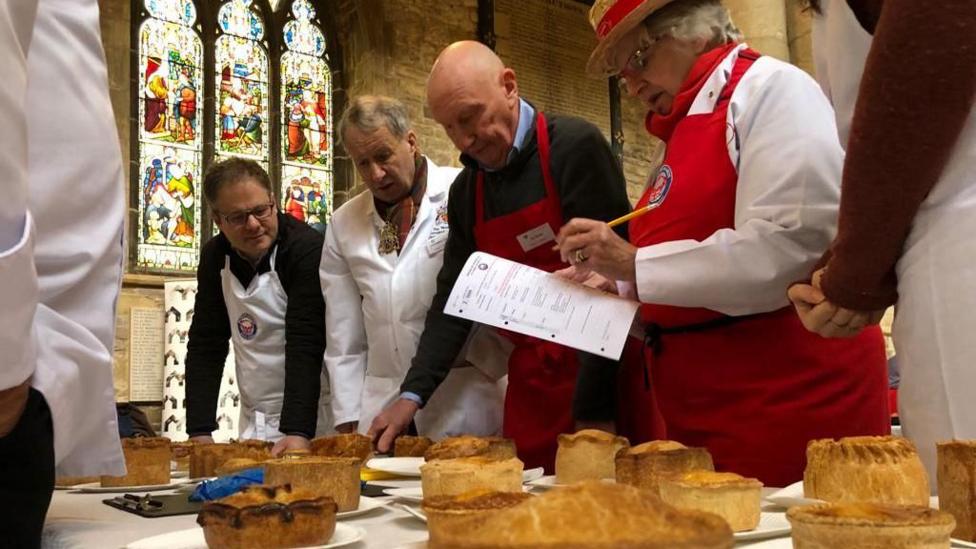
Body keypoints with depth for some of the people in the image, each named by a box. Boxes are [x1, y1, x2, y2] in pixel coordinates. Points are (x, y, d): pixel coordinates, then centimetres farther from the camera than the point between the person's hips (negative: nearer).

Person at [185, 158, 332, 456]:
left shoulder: (307, 247, -17)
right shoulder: (215, 256, 1)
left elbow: (305, 346, -25)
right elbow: (205, 346, 2)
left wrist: (297, 431, -33)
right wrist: (200, 431, -6)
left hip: (311, 416, -5)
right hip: (254, 420, 5)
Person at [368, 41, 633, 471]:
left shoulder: (574, 147, -10)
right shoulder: (465, 191, 9)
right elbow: (453, 298, 12)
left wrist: (593, 408, -17)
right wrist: (412, 395, 2)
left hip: (602, 382, -5)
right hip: (529, 383, 5)